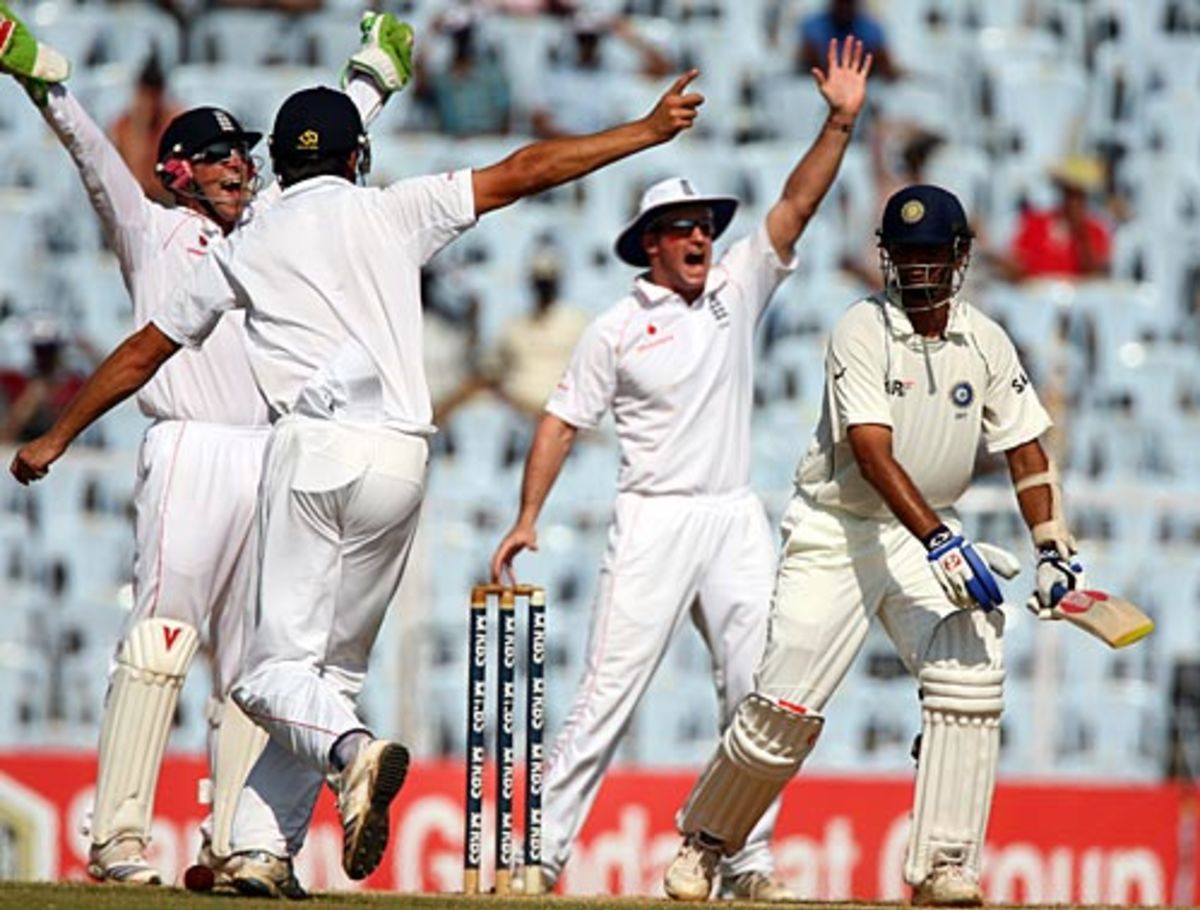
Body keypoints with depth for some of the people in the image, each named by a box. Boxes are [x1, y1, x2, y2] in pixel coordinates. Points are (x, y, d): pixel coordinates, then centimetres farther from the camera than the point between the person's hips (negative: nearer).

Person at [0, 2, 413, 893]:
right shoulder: (151, 230, 8)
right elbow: (93, 152, -3)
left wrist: (371, 76, 42)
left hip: (266, 464, 6)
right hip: (191, 453, -6)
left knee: (255, 658, 3)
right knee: (161, 641, -13)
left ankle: (240, 843, 5)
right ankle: (119, 837, -16)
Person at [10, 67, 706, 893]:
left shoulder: (246, 247, 14)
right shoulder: (393, 212, 13)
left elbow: (144, 351, 20)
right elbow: (524, 173, 9)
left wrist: (57, 439, 30)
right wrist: (650, 132, 15)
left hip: (313, 452, -2)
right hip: (401, 458, 2)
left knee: (277, 669, -5)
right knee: (334, 667, 12)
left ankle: (352, 749, -37)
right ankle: (262, 849, 3)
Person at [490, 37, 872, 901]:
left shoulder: (738, 290, 9)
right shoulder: (617, 330, 1)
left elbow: (797, 205, 1)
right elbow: (563, 420, 2)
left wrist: (841, 122, -11)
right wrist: (528, 517, -7)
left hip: (736, 520, 4)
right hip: (654, 522, -4)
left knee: (759, 695, -1)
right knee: (610, 691, -7)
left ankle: (747, 860, 4)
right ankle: (542, 852, -5)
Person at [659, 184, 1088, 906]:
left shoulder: (985, 343, 2)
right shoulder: (863, 332, -14)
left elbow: (1026, 450, 5)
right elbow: (872, 454, -25)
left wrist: (1053, 547, -9)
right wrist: (940, 543, -35)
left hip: (928, 530, 4)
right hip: (837, 531, -4)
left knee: (971, 671, -20)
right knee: (785, 708, -6)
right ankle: (704, 840, 18)